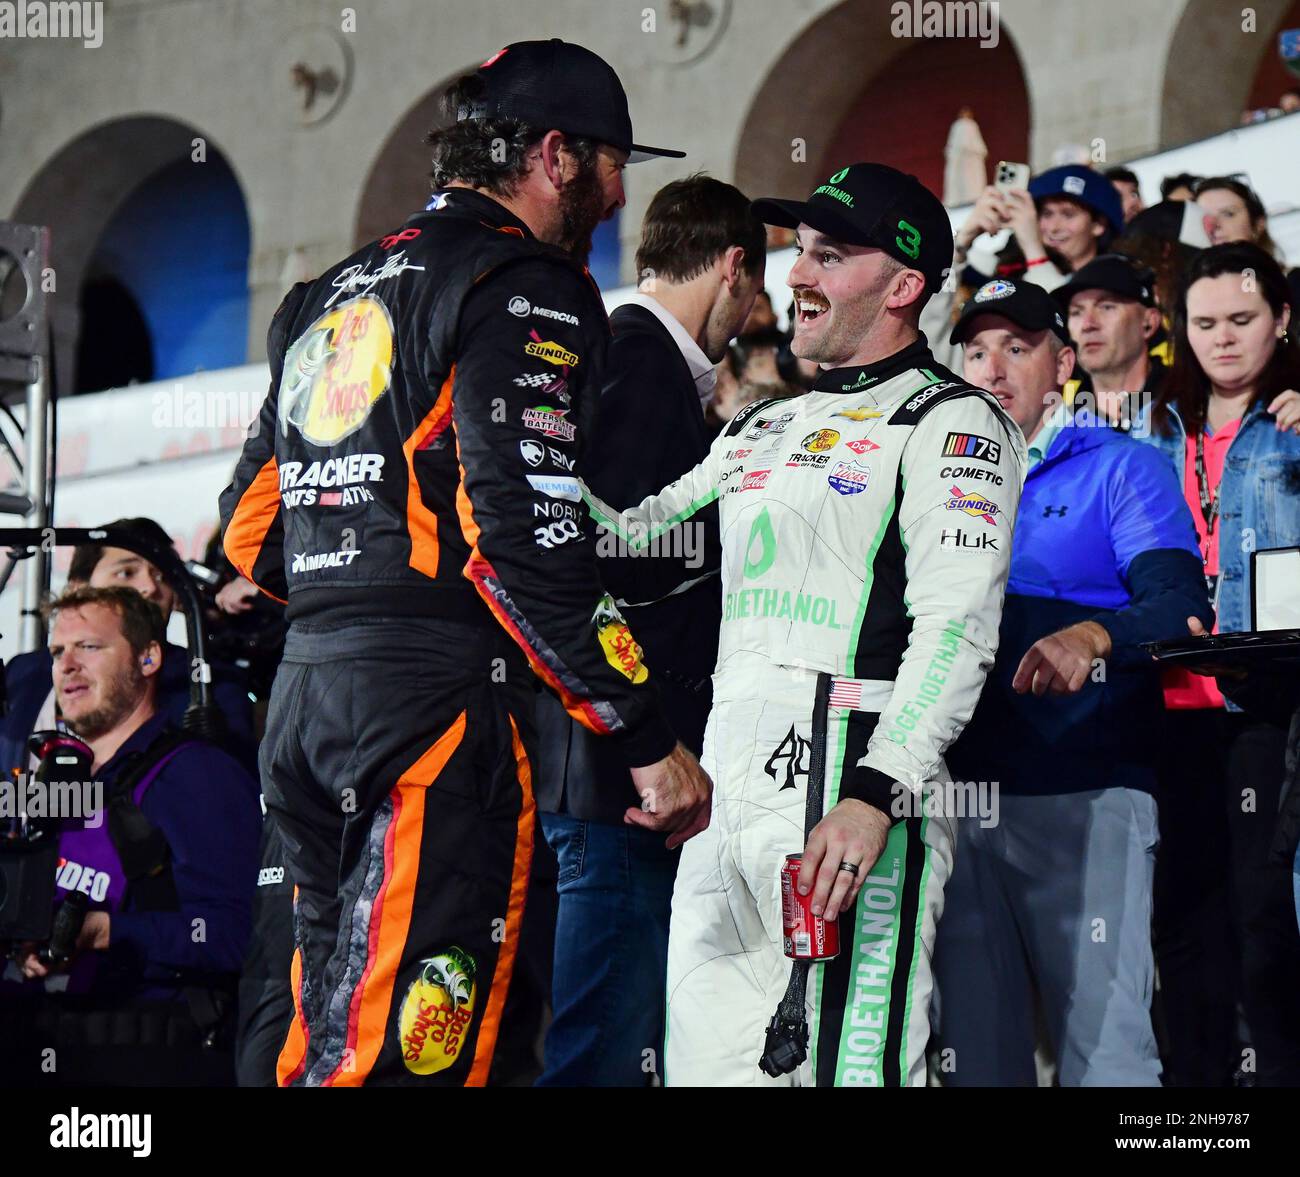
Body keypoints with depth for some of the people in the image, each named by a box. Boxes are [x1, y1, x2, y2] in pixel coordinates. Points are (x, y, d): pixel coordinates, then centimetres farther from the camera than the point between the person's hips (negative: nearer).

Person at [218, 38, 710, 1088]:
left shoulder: (332, 297, 23)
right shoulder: (528, 291, -5)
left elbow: (252, 525, 22)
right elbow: (526, 539, -15)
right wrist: (649, 737, -12)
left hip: (304, 695, 9)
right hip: (437, 702, -9)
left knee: (331, 1040, 13)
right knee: (406, 1057, -12)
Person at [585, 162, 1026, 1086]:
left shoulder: (951, 422, -2)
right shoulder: (761, 428, 25)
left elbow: (956, 628, -13)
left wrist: (874, 797, -23)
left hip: (849, 800, -8)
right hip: (726, 797, 8)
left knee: (849, 1070, -17)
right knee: (707, 1064, 5)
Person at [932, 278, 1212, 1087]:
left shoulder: (1122, 469, 3)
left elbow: (1178, 604, -12)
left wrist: (1092, 637, -33)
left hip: (1087, 797, -5)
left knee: (1105, 1048, -10)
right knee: (973, 1045, 8)